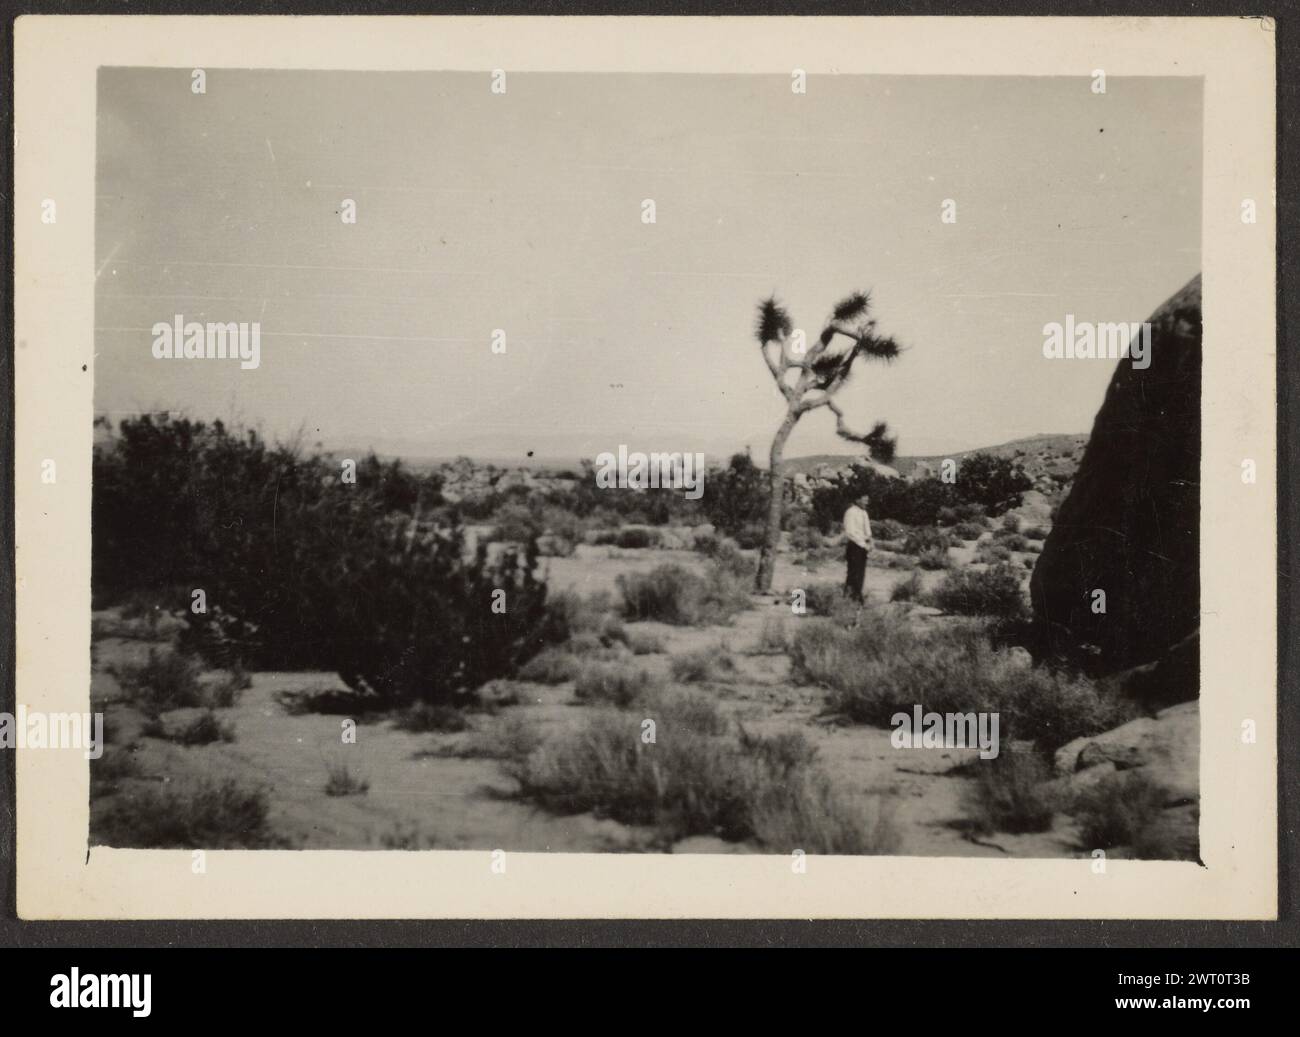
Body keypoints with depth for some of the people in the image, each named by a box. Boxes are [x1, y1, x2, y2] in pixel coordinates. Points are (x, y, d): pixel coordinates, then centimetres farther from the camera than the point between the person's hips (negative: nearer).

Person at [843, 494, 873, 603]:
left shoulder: (864, 513, 14)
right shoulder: (851, 512, -12)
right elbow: (850, 532, -18)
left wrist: (869, 544, 5)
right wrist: (864, 544, -19)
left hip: (863, 546, 8)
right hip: (854, 546, -8)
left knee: (861, 573, 8)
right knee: (854, 573, -9)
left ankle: (857, 598, 13)